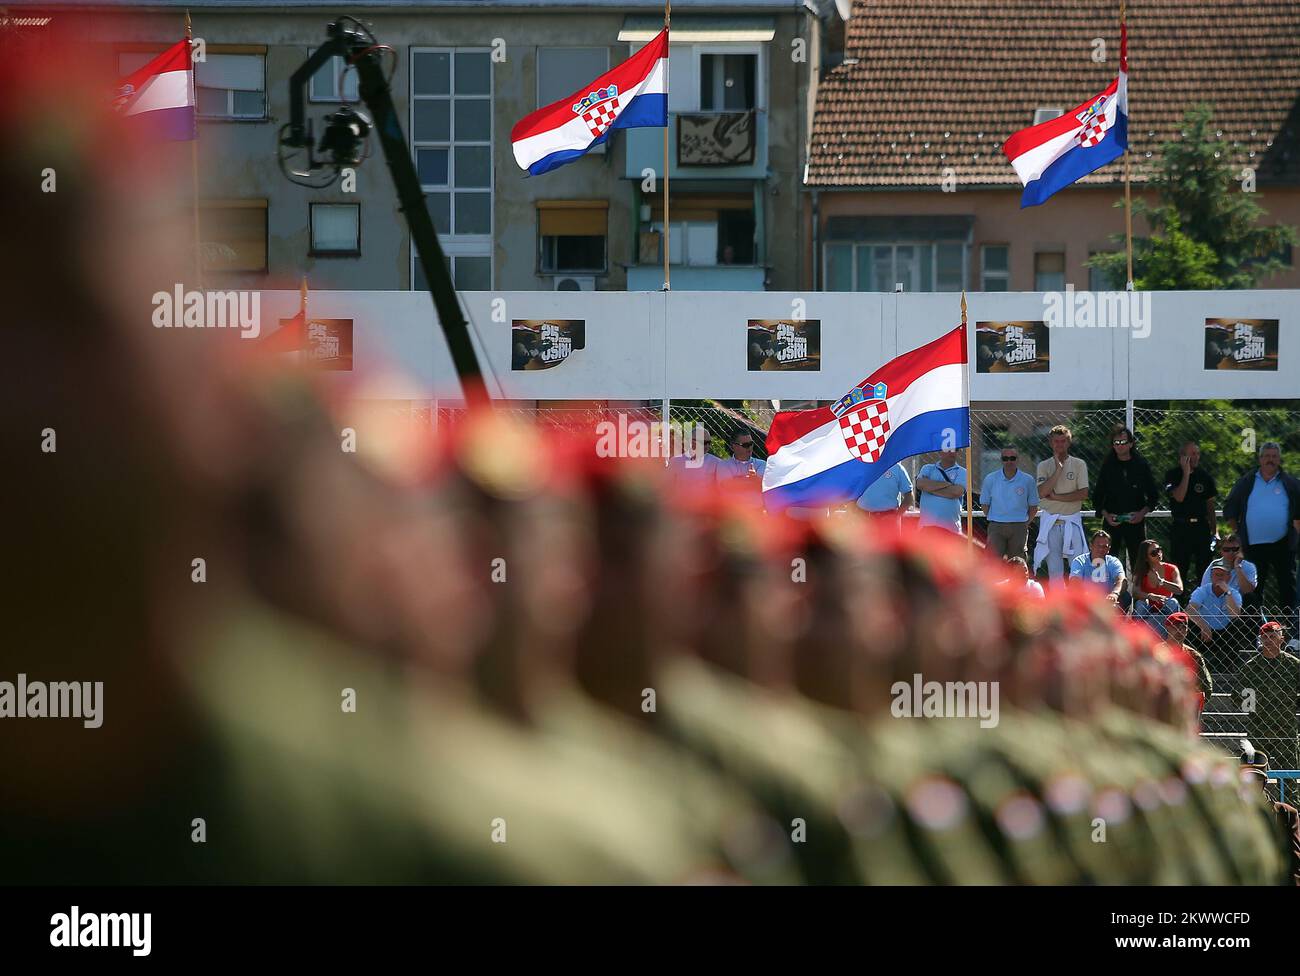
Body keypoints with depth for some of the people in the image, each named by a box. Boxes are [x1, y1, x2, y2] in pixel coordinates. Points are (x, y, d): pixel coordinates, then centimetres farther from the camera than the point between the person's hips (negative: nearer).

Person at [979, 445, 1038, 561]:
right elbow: (984, 504, 11)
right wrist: (992, 520, 5)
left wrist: (1025, 524, 4)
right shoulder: (991, 479, 2)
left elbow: (1033, 507, 9)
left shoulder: (1028, 481, 1)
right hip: (996, 526, 0)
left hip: (1018, 527, 0)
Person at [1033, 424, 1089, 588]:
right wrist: (1058, 469, -11)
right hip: (1050, 522, 1)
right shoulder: (1044, 466, 6)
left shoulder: (1079, 464, 4)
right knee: (1054, 569, 2)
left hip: (1072, 521, -1)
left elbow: (1083, 493, -6)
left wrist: (1056, 497, -9)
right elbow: (1041, 493, -9)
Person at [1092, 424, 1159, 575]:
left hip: (1136, 521, 0)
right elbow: (1097, 496, 11)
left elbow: (1152, 494, 9)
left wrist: (1143, 512, -7)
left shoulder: (1141, 465, 5)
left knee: (1138, 563, -3)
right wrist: (1105, 514, -6)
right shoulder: (1108, 466, 7)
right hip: (1112, 522, 0)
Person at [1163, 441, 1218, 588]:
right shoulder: (1172, 475, 0)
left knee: (1205, 571, 0)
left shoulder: (1205, 476, 9)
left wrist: (1215, 532, 9)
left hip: (1202, 527, 3)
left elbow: (1210, 506, 14)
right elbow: (1179, 497, -16)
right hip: (1180, 528, -3)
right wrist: (1186, 473, -14)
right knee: (1179, 572, -2)